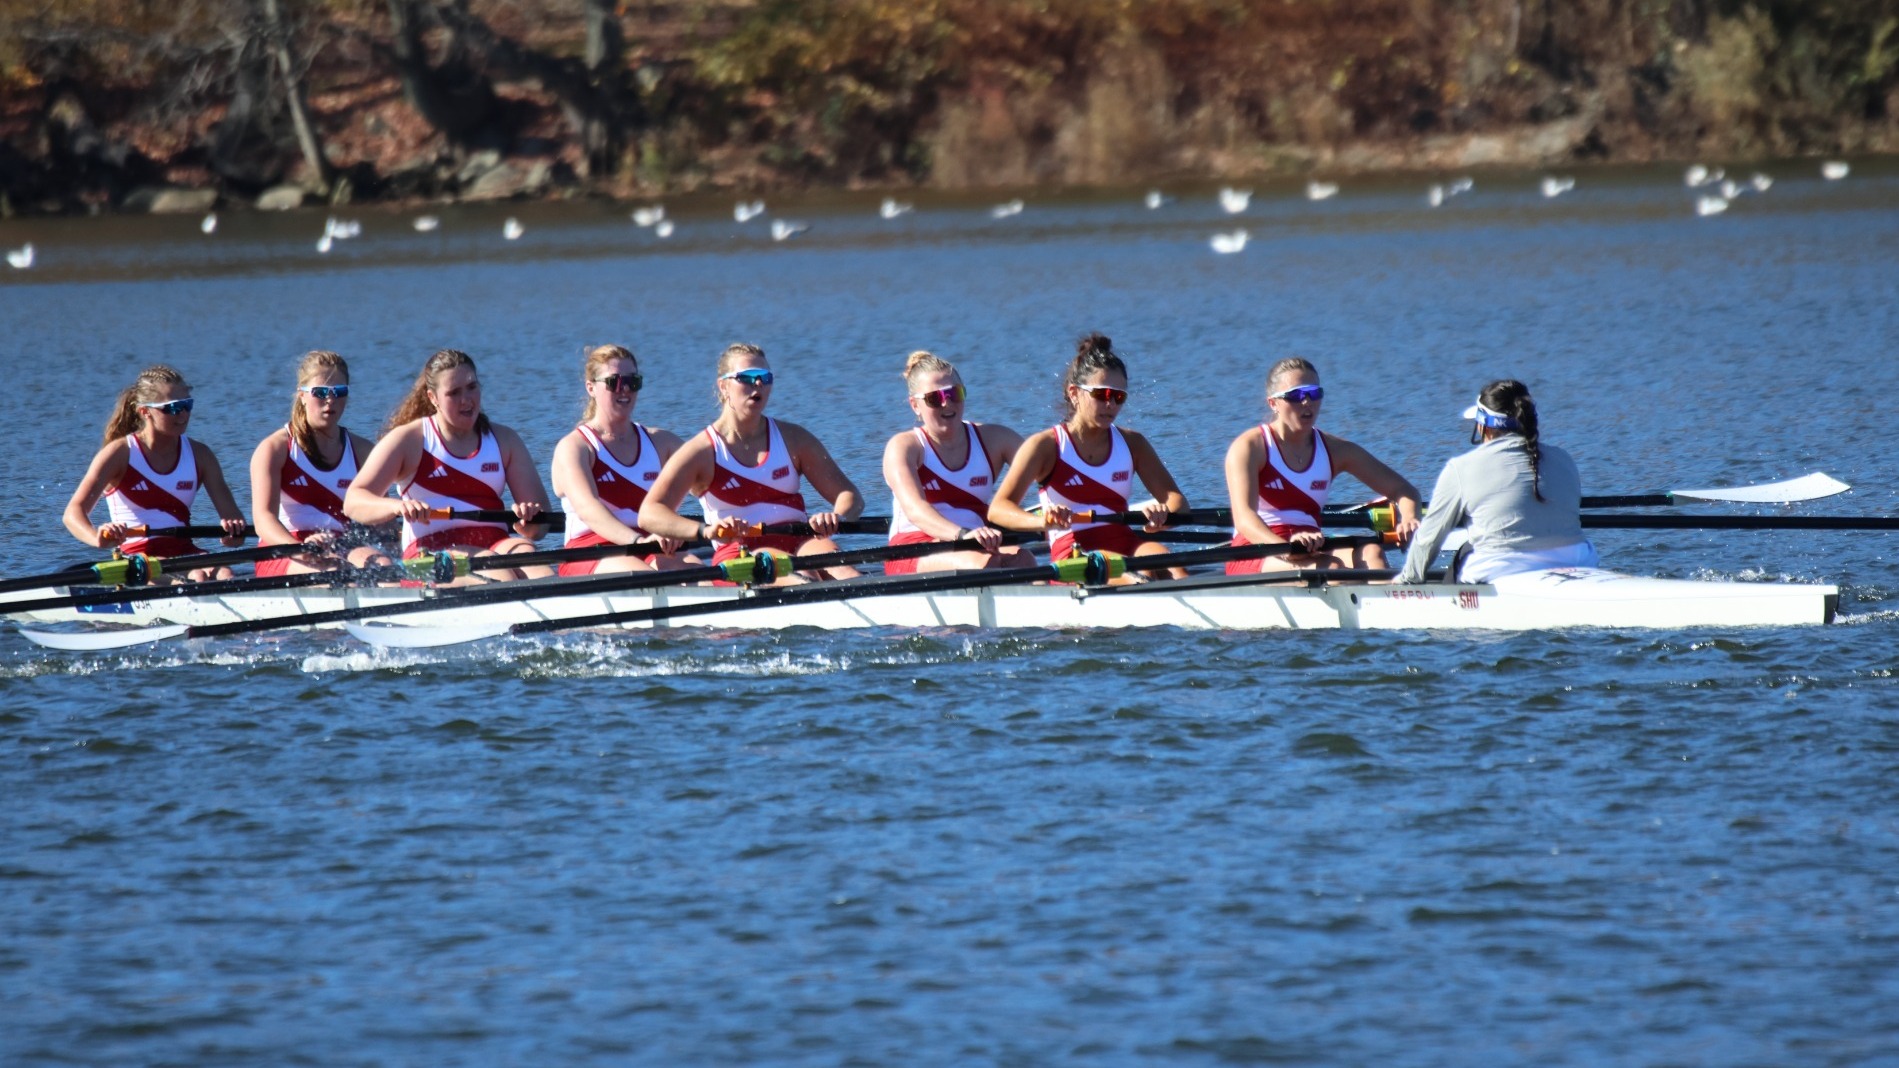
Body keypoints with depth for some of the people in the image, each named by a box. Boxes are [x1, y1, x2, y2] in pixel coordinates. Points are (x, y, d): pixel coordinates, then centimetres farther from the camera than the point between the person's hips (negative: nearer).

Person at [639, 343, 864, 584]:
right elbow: (649, 514, -9)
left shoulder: (792, 439, 14)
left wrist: (837, 518, -16)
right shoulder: (703, 451, 2)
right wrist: (705, 530, -29)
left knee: (825, 552, -32)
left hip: (798, 544, 3)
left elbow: (849, 495, 11)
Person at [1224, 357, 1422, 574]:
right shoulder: (1249, 447, -3)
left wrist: (1408, 519, -14)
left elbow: (1402, 490, 12)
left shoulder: (1334, 450, 13)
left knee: (1371, 553, -27)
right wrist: (1284, 547, -41)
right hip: (1254, 557, -5)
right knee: (1328, 567, -33)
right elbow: (1244, 518, -20)